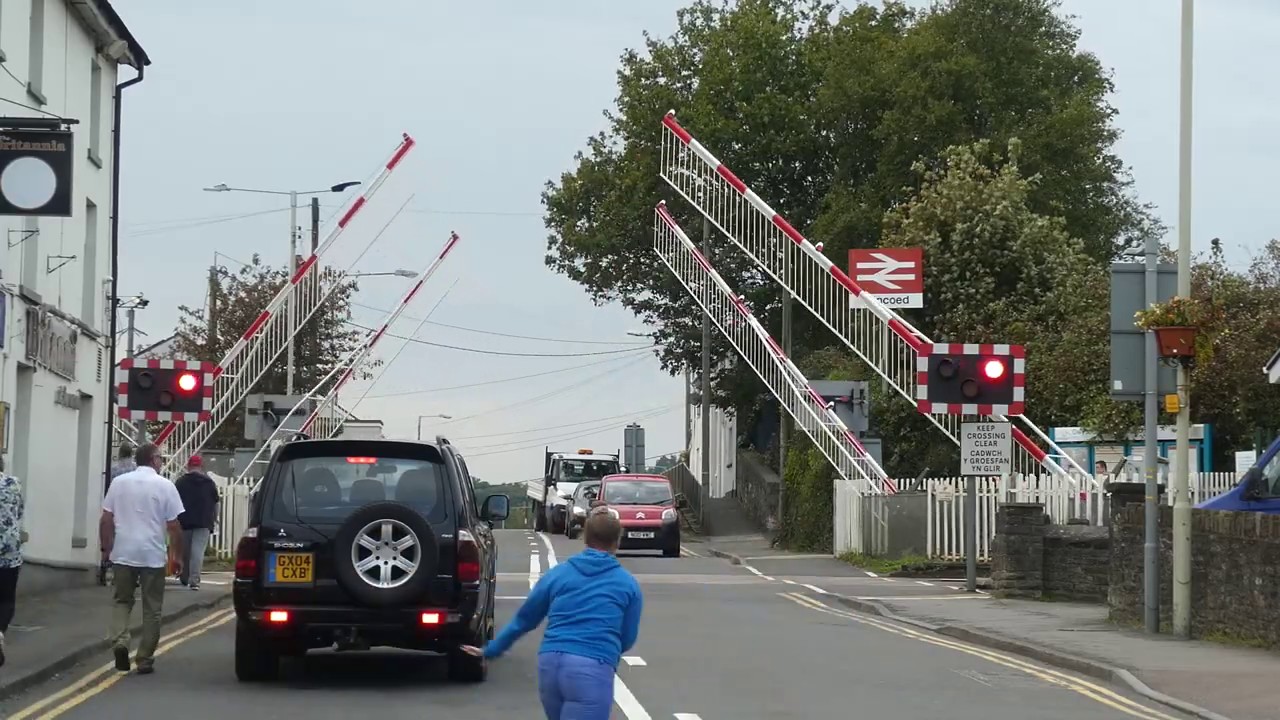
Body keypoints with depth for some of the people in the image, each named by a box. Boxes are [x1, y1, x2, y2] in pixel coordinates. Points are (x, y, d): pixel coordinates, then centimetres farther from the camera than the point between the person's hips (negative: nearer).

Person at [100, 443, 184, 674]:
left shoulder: (119, 483, 4)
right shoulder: (164, 486, -4)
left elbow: (106, 520, 5)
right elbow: (173, 525, -4)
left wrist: (106, 548, 15)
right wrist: (177, 554, 7)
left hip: (123, 554, 2)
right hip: (153, 556, -2)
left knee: (122, 601, 15)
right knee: (151, 609, 7)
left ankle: (120, 642, -8)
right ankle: (145, 659, 8)